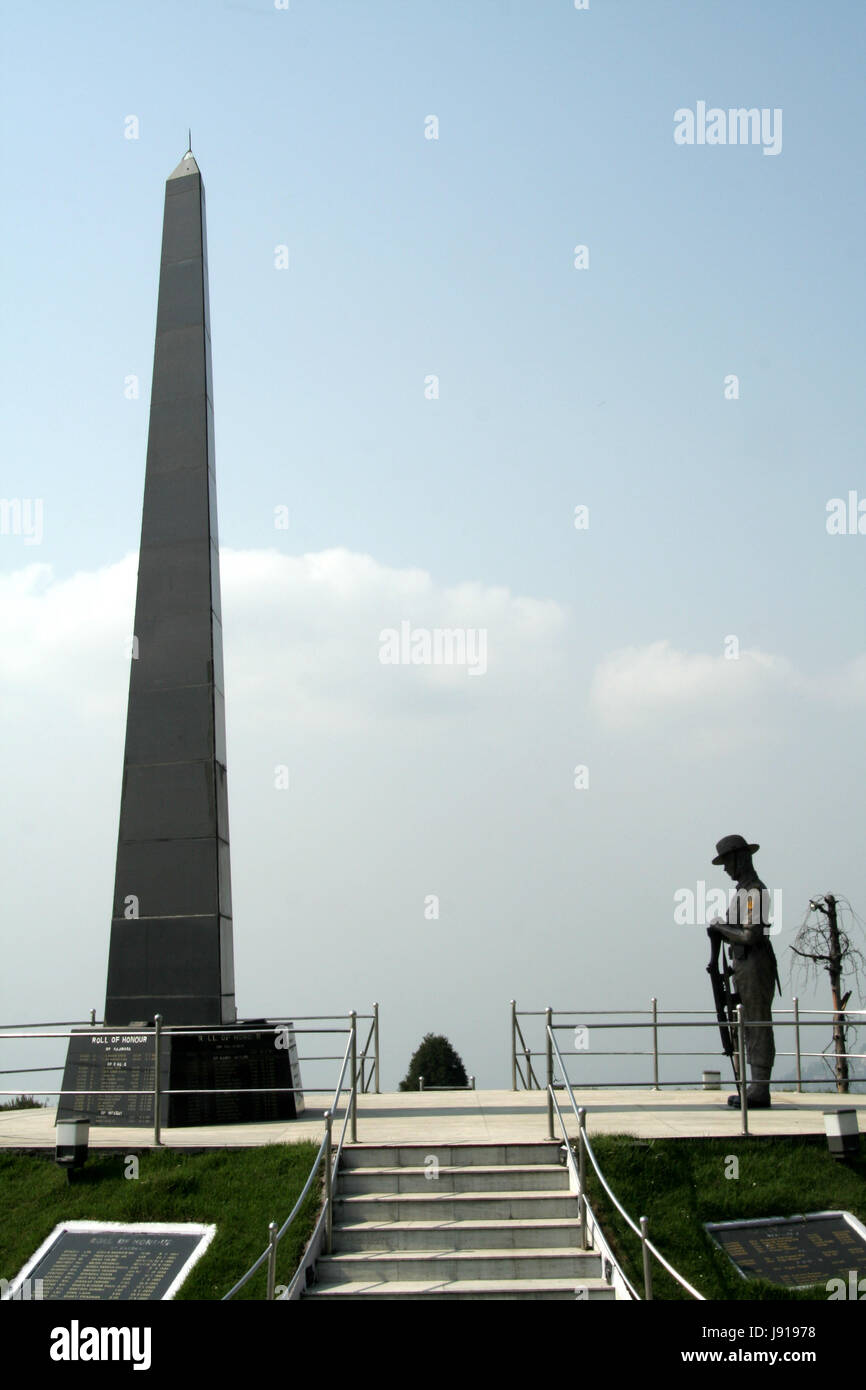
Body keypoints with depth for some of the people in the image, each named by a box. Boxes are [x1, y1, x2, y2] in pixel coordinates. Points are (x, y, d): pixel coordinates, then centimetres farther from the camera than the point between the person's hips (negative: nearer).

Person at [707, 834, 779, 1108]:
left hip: (755, 967, -11)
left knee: (759, 1027, -8)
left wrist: (721, 927, -9)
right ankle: (756, 1088, 15)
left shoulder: (754, 892, -14)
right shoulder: (744, 890, 18)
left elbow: (751, 935, -22)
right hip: (744, 967, 11)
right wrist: (721, 931, 5)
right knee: (750, 1027, 11)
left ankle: (760, 1092, -7)